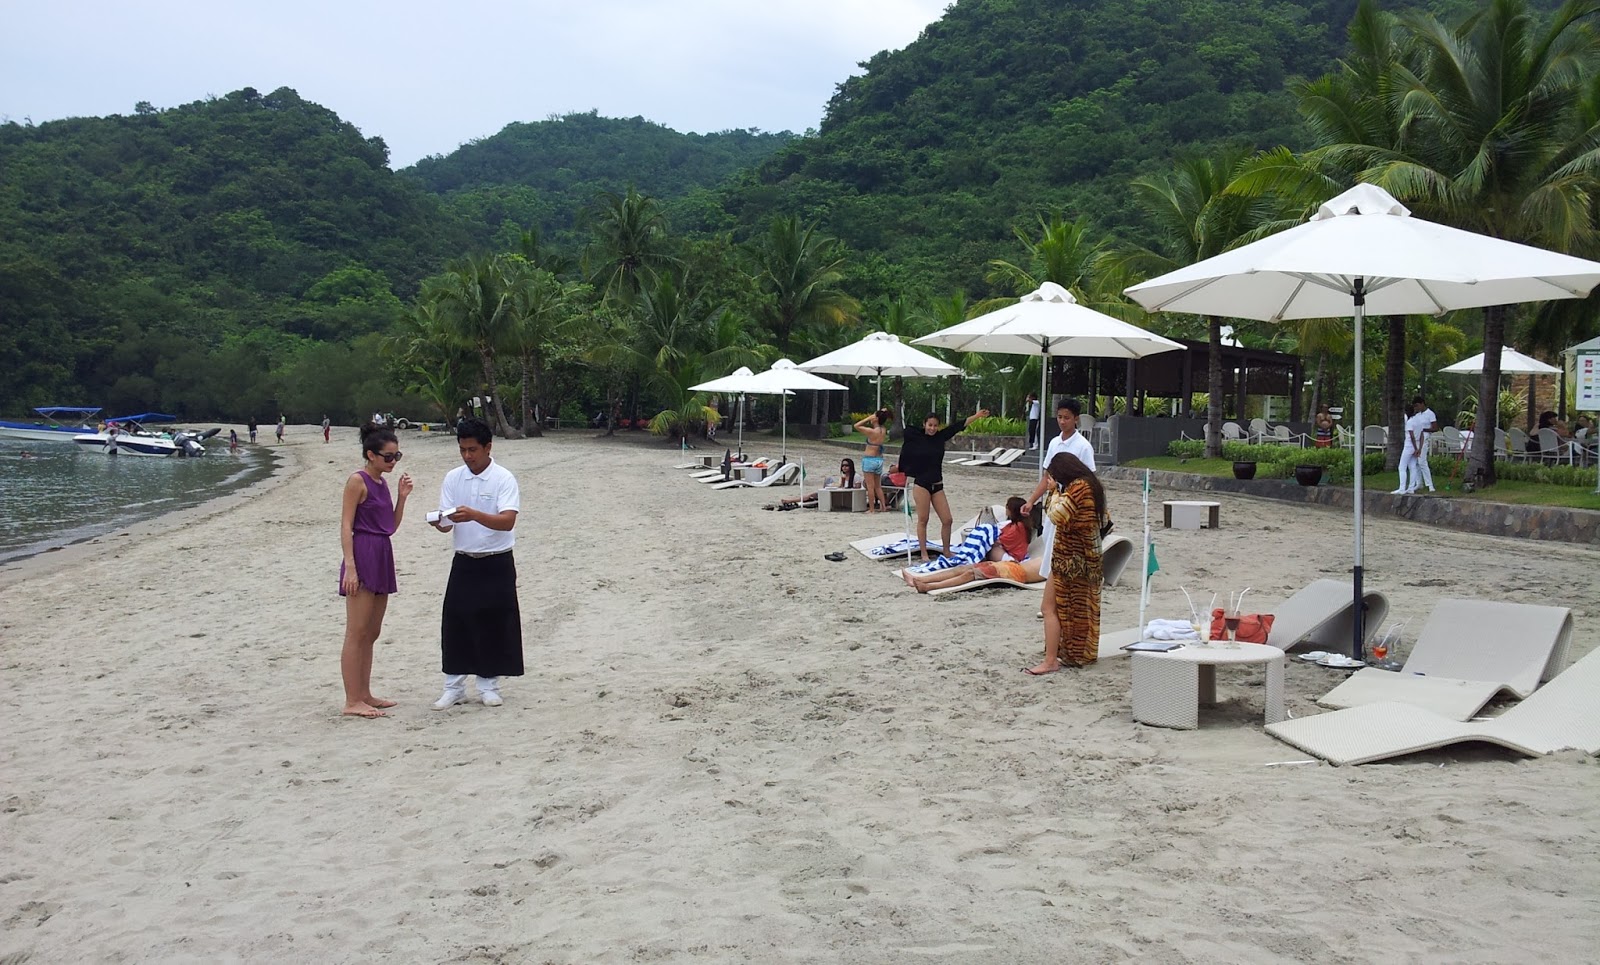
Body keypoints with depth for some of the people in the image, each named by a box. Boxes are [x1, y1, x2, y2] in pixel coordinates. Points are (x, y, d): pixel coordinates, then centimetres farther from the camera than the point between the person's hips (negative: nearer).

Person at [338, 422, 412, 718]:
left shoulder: (382, 483, 14)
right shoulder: (358, 480, -8)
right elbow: (345, 525, -13)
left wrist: (402, 496, 4)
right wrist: (349, 566, -20)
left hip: (382, 558, 9)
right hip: (362, 557, -9)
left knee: (372, 633, 12)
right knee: (357, 633, -6)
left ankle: (365, 695, 20)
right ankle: (352, 701, -3)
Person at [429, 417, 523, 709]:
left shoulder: (503, 479, -10)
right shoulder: (453, 479, 3)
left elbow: (507, 521, -22)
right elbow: (447, 525, 2)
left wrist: (474, 515, -37)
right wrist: (439, 522, -22)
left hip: (496, 565, -3)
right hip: (464, 563, 4)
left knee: (494, 624, 2)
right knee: (455, 624, 3)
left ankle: (488, 685, 18)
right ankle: (454, 687, 14)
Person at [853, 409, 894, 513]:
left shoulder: (872, 432, -17)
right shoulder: (884, 430, 0)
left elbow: (857, 426, -8)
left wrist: (868, 418, -7)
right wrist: (883, 413, 4)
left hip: (869, 459, -7)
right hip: (880, 460, 7)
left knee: (870, 486, 0)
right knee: (878, 486, 16)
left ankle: (872, 509, 2)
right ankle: (883, 506, 12)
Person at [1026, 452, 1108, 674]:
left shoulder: (1077, 487, -19)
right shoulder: (1093, 485, 9)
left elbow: (1058, 516, -27)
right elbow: (1104, 522, 16)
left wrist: (1055, 492, -14)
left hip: (1068, 557, -9)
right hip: (1089, 556, 9)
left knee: (1051, 608, -4)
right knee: (1082, 607, 16)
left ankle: (1051, 661, -6)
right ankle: (1081, 655, 23)